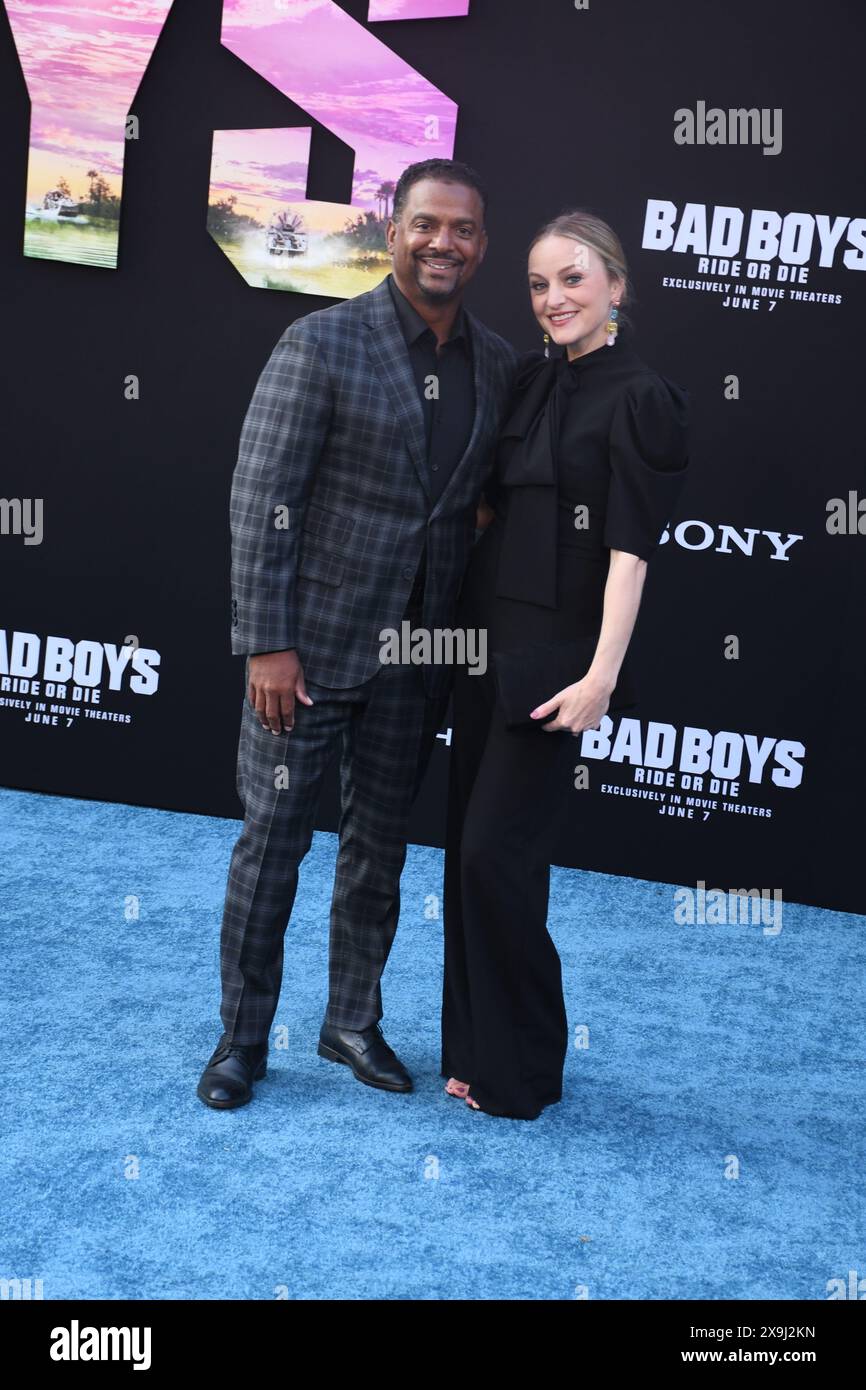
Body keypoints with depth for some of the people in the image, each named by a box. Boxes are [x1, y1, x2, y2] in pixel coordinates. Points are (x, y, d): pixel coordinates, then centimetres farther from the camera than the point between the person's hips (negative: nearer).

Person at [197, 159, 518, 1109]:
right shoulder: (321, 344, -11)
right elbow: (259, 497, -13)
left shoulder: (498, 365, 4)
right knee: (273, 840, 5)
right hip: (311, 644, -4)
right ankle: (243, 1037, 22)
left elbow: (488, 505, 11)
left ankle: (353, 1021, 33)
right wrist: (267, 644, -16)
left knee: (380, 843, 15)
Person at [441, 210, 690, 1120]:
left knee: (495, 854, -6)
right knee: (468, 850, 10)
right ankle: (476, 1049, 25)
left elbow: (630, 549, -15)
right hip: (484, 637, 7)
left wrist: (601, 675, -21)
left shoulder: (640, 399, -9)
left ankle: (521, 1072, 13)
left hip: (553, 653, -7)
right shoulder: (529, 380, 11)